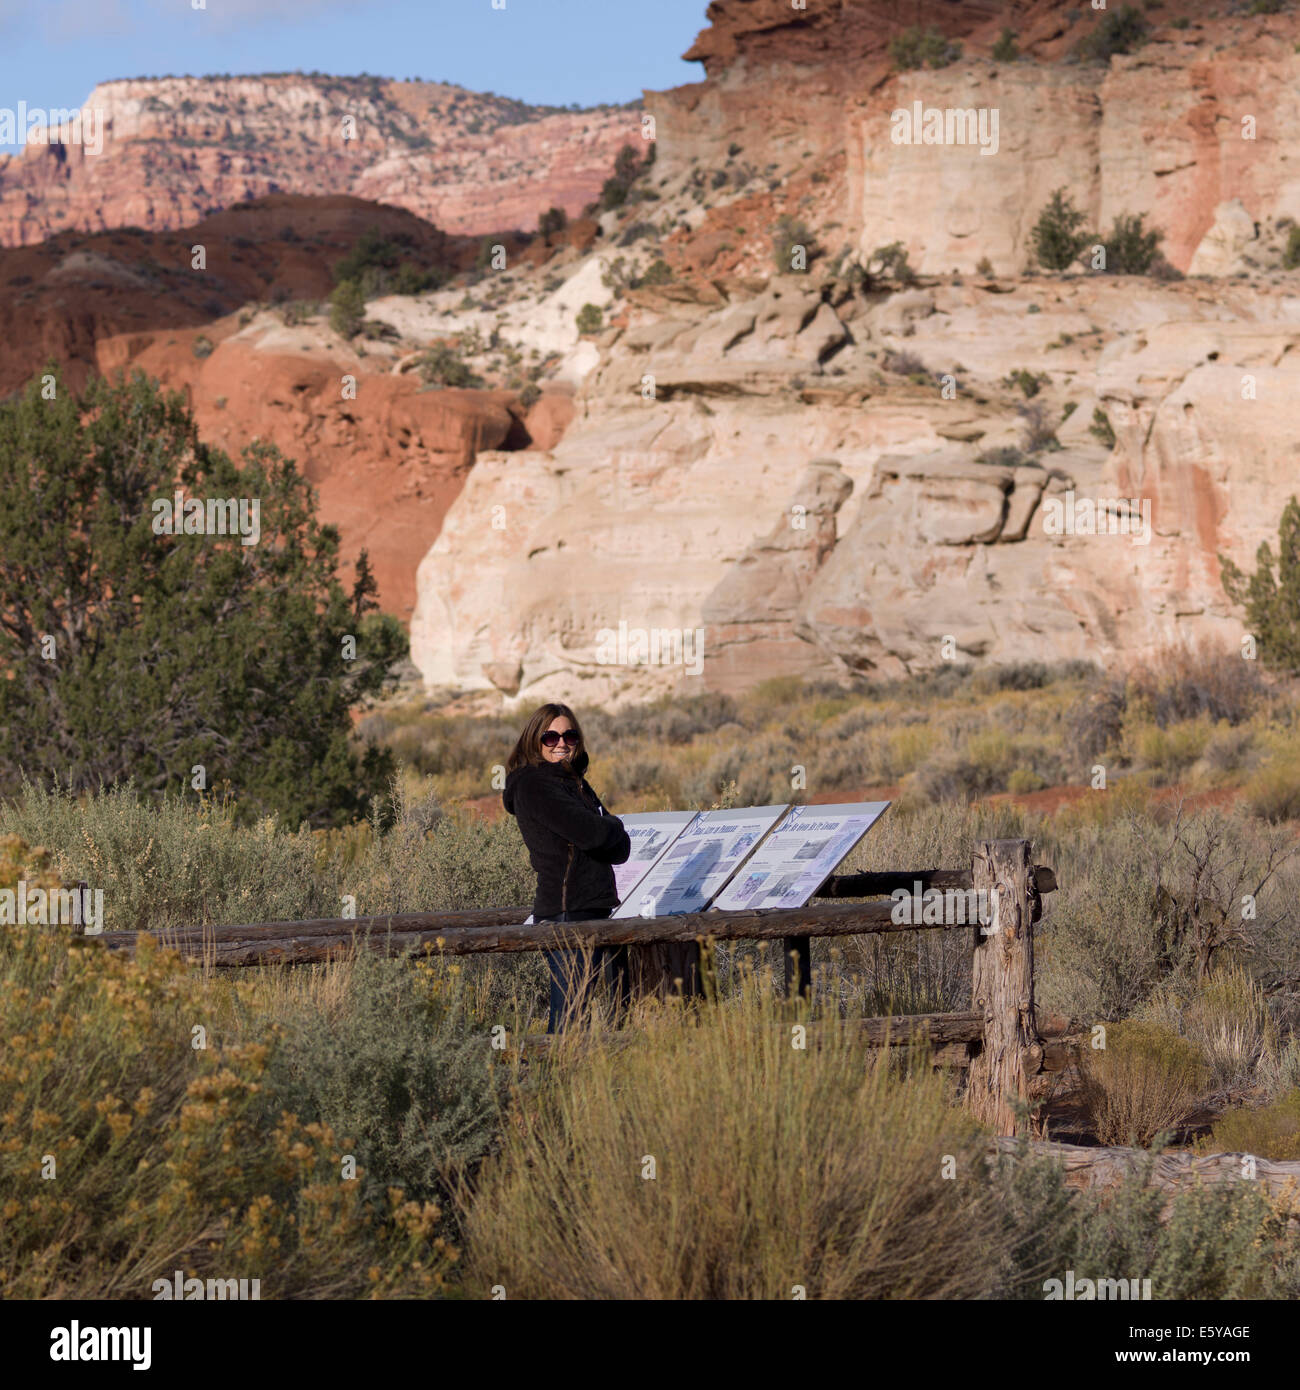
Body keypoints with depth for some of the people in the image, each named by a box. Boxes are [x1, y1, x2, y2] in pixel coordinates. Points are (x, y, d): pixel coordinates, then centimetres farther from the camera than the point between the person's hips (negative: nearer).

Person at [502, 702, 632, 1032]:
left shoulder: (574, 782, 18)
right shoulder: (533, 785, -8)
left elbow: (621, 850, 13)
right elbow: (591, 834, -20)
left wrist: (606, 830, -7)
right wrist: (613, 826, 1)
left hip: (596, 912, 9)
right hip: (566, 915, -9)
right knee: (569, 1018, -11)